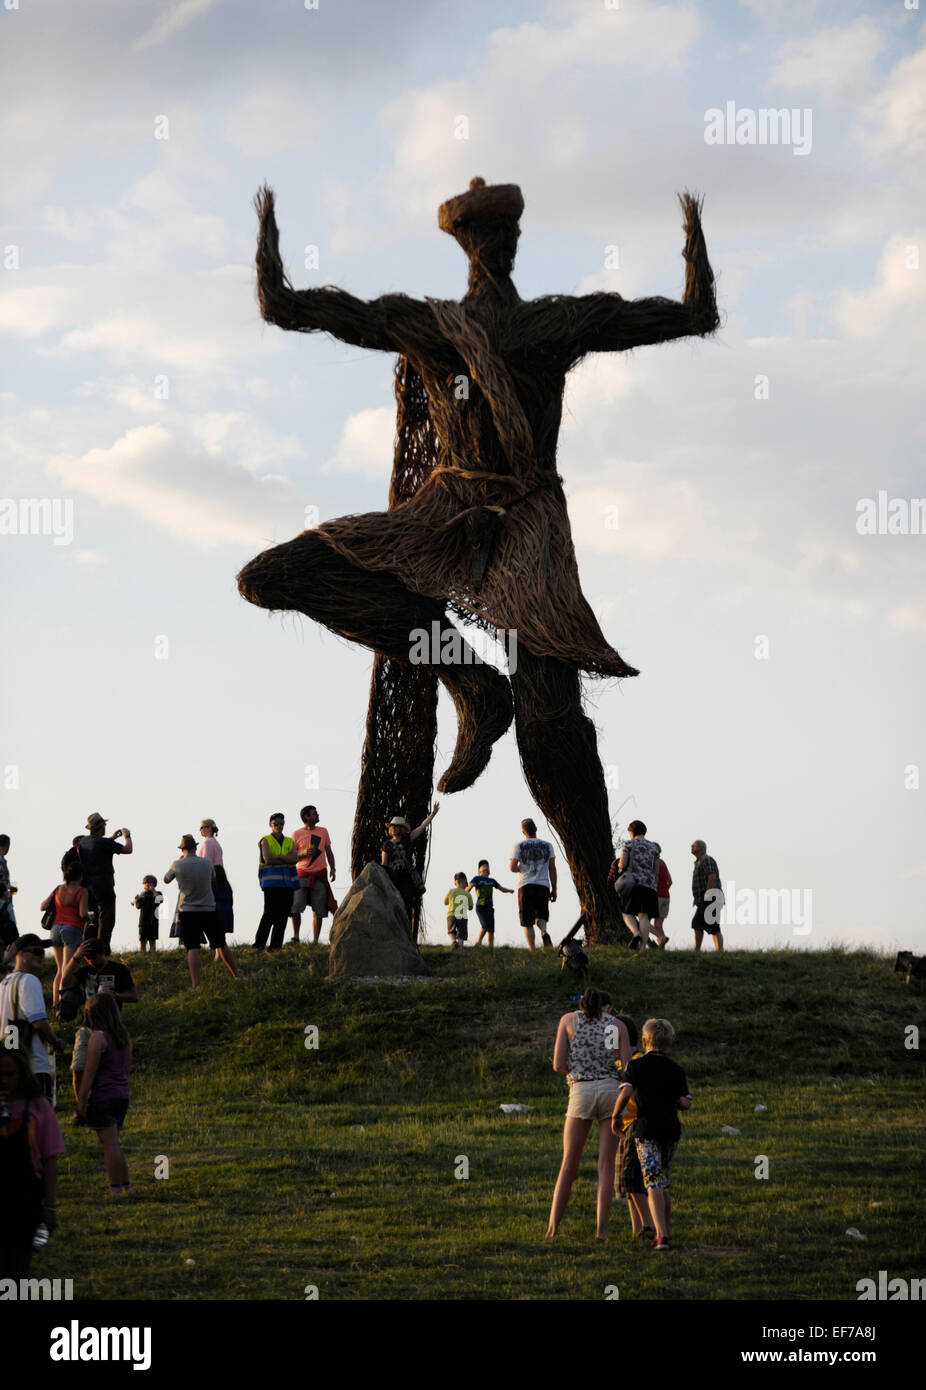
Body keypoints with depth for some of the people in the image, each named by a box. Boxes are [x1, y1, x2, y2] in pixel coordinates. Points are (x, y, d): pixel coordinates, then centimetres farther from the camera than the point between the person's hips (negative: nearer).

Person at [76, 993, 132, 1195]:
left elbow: (90, 1071, -14)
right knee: (113, 1142, 17)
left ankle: (115, 1188, -4)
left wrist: (81, 1100, -10)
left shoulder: (98, 1037, -13)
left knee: (109, 1142, -4)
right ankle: (126, 1184, 19)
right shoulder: (123, 1037, 10)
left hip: (102, 1095, -8)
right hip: (122, 1095, 8)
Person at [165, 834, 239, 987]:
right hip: (209, 910, 2)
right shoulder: (207, 863, -1)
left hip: (188, 911, -2)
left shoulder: (177, 865, -8)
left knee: (192, 948, -8)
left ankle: (195, 984, -22)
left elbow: (166, 880, 10)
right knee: (221, 944, 14)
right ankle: (236, 976, 23)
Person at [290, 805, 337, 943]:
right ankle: (296, 935, 1)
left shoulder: (323, 831, 11)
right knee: (295, 907, -13)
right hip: (302, 875, -2)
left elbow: (328, 851, 18)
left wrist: (332, 868, 5)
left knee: (318, 911, 1)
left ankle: (315, 940, 6)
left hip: (319, 874, 2)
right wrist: (304, 853, -13)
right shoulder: (297, 834, 3)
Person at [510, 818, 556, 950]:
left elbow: (513, 868, -6)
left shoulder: (519, 846, 2)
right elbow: (552, 869, 7)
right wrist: (554, 890, 10)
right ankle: (544, 932, -17)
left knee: (527, 922, 3)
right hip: (543, 886, 2)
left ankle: (531, 949, -5)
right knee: (541, 916, 14)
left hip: (525, 886, -2)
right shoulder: (547, 845, 8)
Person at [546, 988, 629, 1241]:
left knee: (568, 1166, 9)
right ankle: (601, 1230, -4)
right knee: (606, 1166, 5)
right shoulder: (618, 1025, 9)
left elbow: (558, 1064, 2)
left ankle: (553, 1228, 5)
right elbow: (627, 1070, 0)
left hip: (581, 1094, -1)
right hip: (612, 1092, 1)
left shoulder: (568, 1019, 8)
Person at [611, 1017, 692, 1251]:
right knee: (663, 1183, 18)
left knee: (653, 1185, -10)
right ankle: (665, 1232, 20)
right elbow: (685, 1103, 1)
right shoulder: (676, 1069, 8)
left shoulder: (637, 1065, -3)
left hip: (647, 1128, -4)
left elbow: (626, 1092, -17)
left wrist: (615, 1117, -3)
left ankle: (662, 1234, -23)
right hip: (671, 1128, 4)